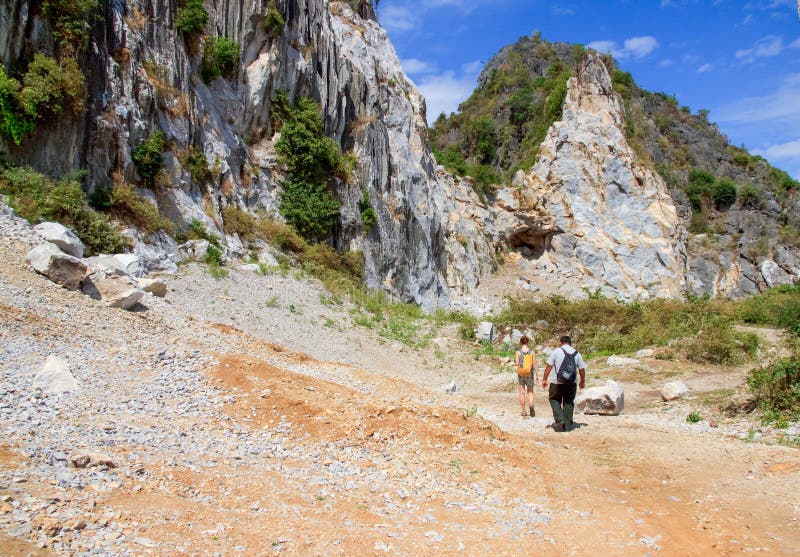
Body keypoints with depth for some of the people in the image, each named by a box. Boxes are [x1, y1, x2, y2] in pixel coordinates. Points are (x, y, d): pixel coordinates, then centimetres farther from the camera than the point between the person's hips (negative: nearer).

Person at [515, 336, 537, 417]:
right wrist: (536, 375, 4)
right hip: (530, 374, 1)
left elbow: (517, 363, -14)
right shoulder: (532, 352, -4)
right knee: (530, 392, 11)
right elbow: (534, 365, -3)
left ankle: (524, 411, 12)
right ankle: (531, 406, -17)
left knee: (522, 392, 10)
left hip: (521, 374, 0)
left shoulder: (518, 352, -7)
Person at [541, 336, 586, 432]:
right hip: (572, 384, 3)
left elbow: (549, 367, -6)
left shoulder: (556, 351, -3)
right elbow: (582, 369, 9)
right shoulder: (577, 353, 6)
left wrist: (544, 379, 0)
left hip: (558, 383, -3)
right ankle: (567, 425, 14)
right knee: (569, 403, 14)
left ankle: (560, 420, -1)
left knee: (554, 400, 14)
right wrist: (582, 381, 23)